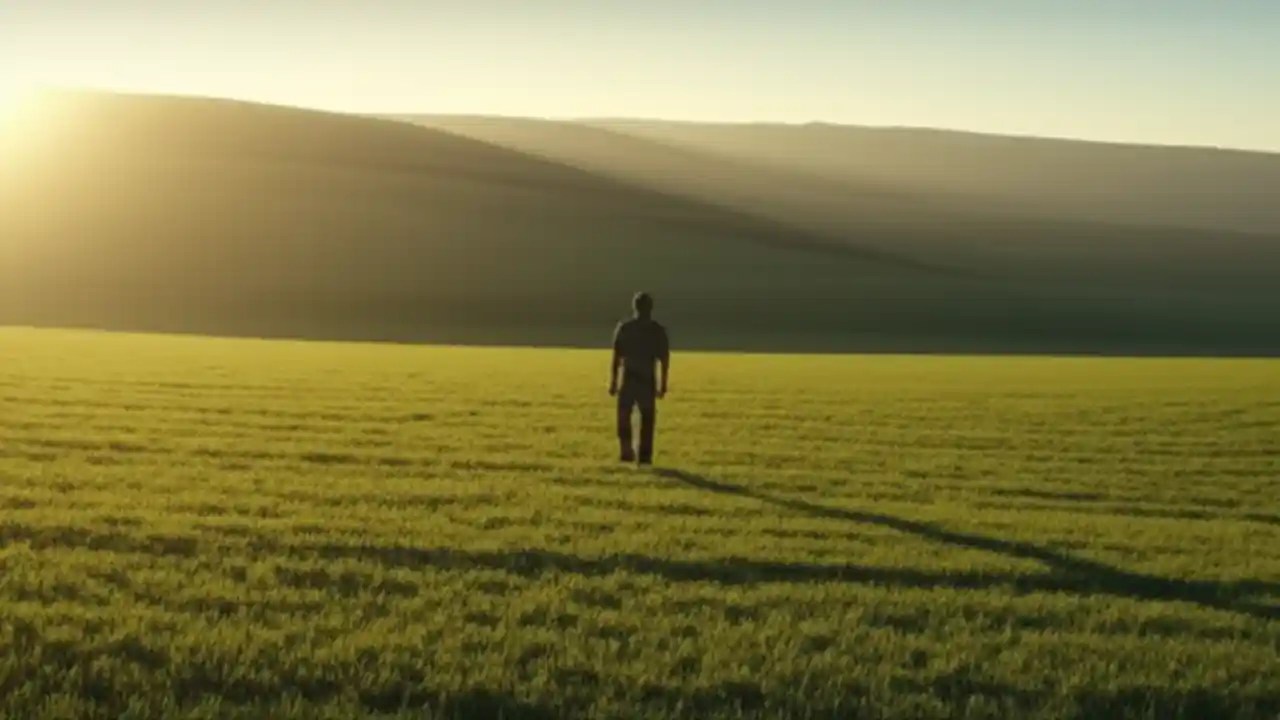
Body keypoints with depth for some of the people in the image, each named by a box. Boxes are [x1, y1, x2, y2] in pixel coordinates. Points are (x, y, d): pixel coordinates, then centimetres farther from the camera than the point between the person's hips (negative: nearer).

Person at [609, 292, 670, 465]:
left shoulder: (624, 328, 1)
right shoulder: (658, 330, 3)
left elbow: (616, 357, -1)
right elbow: (664, 359, -1)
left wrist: (613, 382, 2)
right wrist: (663, 384, 4)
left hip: (628, 379, 0)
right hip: (648, 381, 1)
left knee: (624, 416, 10)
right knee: (647, 419, 9)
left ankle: (627, 448, -8)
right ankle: (644, 455, 6)